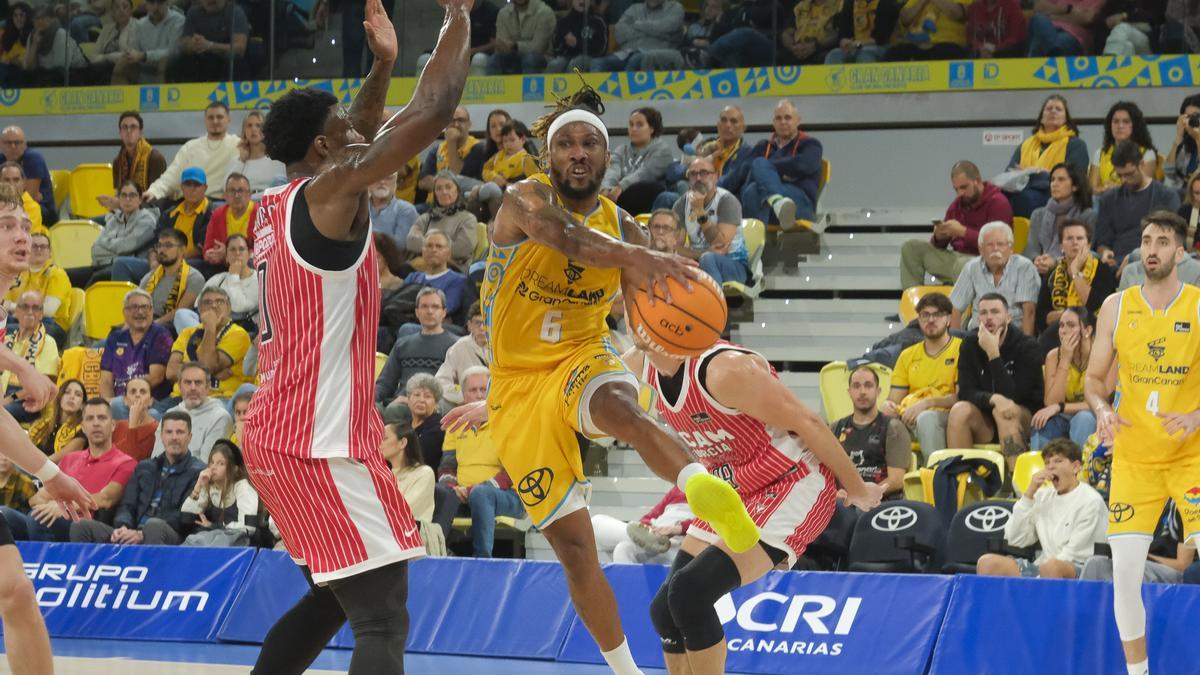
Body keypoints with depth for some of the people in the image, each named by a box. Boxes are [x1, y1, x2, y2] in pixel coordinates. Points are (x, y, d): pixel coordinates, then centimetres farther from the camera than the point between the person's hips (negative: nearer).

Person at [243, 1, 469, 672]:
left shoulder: (279, 205, 12)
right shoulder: (331, 193, -13)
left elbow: (352, 147, 33)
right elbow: (432, 112, -17)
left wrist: (383, 66, 27)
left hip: (276, 437, 10)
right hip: (323, 445, -10)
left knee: (333, 597, 24)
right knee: (383, 619, -13)